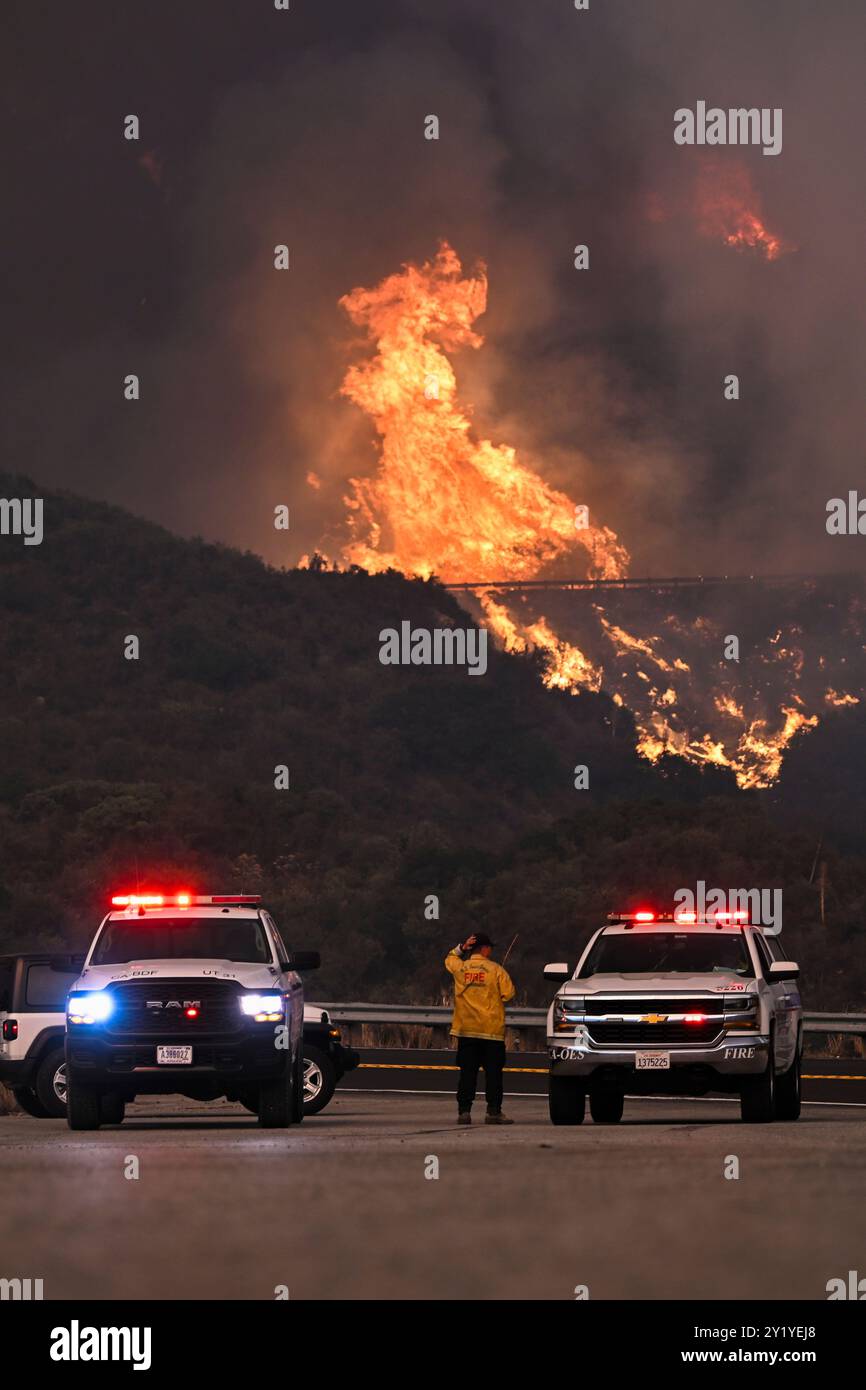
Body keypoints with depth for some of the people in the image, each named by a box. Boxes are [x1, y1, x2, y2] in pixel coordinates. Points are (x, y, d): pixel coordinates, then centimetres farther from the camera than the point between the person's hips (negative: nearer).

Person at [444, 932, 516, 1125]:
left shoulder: (460, 968, 1)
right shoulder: (496, 970, -7)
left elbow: (449, 959, 24)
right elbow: (508, 994, -8)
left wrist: (461, 948, 10)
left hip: (466, 1029, 3)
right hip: (492, 1029, -3)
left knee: (467, 1072, 5)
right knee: (493, 1072, 1)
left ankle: (464, 1110, 1)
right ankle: (493, 1111, -3)